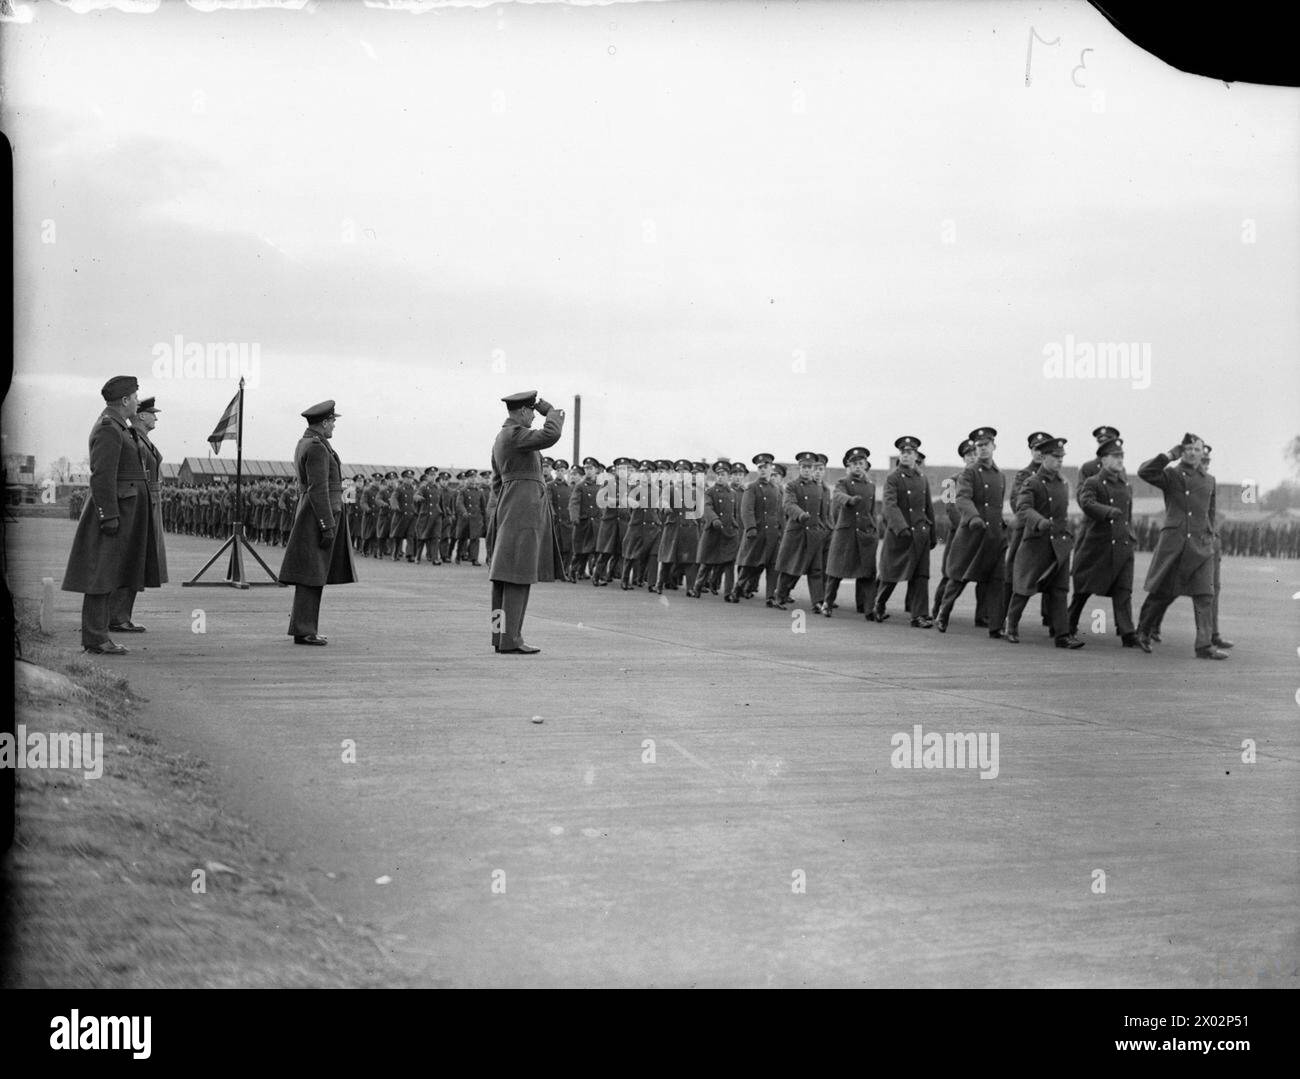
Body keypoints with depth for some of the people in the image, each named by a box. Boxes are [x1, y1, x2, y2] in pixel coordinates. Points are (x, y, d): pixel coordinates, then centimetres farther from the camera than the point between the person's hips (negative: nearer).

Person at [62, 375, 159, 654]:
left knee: (111, 576, 10)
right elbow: (102, 476, -20)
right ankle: (95, 638, -6)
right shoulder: (108, 430, -14)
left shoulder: (121, 427, 17)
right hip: (114, 508, -10)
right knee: (102, 575, -7)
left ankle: (96, 635, 13)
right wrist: (109, 516, -23)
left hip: (126, 510, 10)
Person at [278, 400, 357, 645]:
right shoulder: (317, 448, -15)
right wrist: (328, 526, -21)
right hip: (320, 515, -10)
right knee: (311, 576, -7)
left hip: (308, 514, 10)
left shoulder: (304, 444, 17)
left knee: (315, 576, 11)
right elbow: (318, 490, -20)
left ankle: (304, 627, 14)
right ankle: (303, 631, -5)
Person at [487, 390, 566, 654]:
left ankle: (501, 636, 9)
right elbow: (550, 436, -26)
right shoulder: (514, 433, -12)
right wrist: (552, 413, -6)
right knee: (518, 576, -11)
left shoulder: (501, 439, 19)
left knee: (503, 577, 8)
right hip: (524, 509, -10)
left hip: (508, 509, 10)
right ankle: (510, 640, -13)